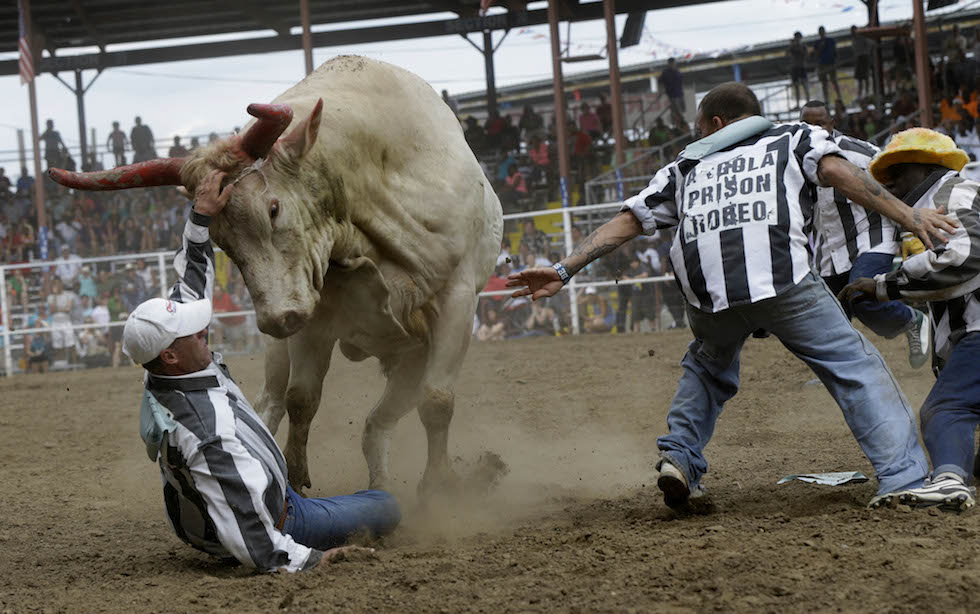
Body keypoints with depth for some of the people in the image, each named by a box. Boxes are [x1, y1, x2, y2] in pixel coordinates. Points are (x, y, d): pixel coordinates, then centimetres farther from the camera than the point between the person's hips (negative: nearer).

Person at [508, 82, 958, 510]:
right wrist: (910, 217, -2)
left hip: (707, 295, 3)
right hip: (783, 281, -3)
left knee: (707, 366, 33)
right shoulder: (795, 138, 26)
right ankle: (902, 479, -9)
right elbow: (835, 171, 6)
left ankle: (680, 458, 19)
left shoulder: (688, 166, 33)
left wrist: (564, 270, 28)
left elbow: (626, 221, 27)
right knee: (856, 368, 4)